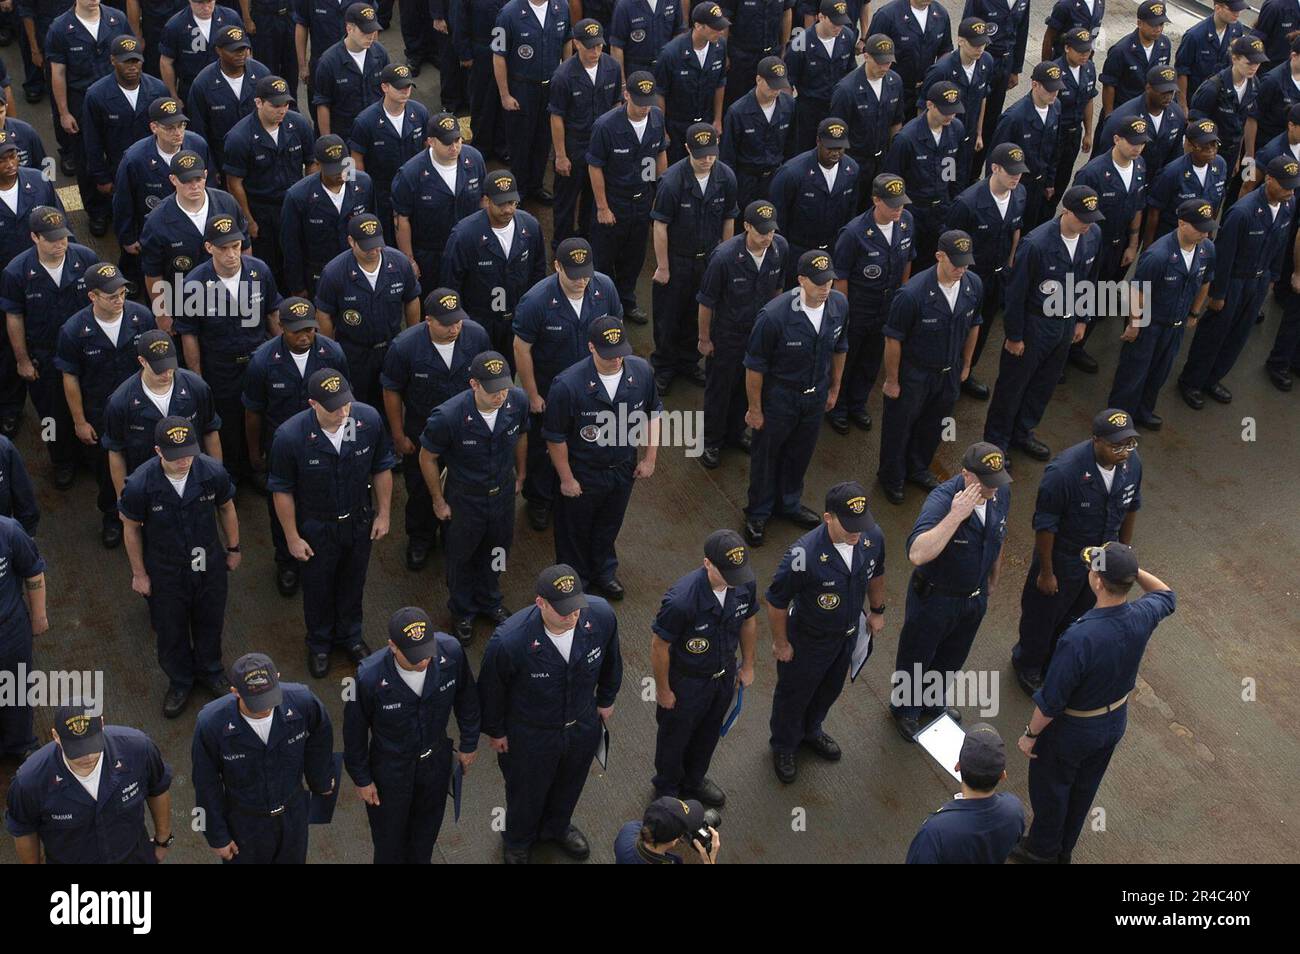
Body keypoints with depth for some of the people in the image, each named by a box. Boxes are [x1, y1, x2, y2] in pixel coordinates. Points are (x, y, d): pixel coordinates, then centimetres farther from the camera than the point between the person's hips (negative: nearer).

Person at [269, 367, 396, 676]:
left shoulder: (368, 419, -23)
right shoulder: (290, 436, -31)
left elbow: (382, 468, -5)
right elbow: (282, 490, -15)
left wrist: (383, 513, 1)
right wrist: (292, 538, -9)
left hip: (359, 520, 2)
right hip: (317, 528, -2)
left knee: (353, 582, 25)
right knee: (318, 587, 21)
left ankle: (350, 635, 52)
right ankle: (319, 643, 48)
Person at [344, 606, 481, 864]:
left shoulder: (450, 651, -29)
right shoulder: (370, 677, -36)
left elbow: (466, 698, -7)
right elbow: (355, 730, -16)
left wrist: (469, 743, 5)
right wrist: (361, 779, -4)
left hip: (437, 759, 3)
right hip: (390, 767, -3)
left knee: (427, 828, 30)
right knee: (390, 833, 23)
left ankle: (420, 860, 59)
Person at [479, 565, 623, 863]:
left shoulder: (600, 616, -29)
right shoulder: (509, 641, -39)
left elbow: (610, 659, -5)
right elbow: (491, 689, -17)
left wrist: (606, 699, 10)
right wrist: (494, 731, -2)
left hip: (583, 726, 3)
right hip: (530, 735, -3)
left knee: (569, 785, 32)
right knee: (526, 793, 27)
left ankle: (557, 827, 66)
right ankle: (518, 841, 61)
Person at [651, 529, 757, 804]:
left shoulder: (744, 583, -22)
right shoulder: (681, 600, -39)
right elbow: (659, 646, -23)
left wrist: (748, 665, 10)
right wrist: (663, 690, -11)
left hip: (724, 675, 5)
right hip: (686, 682, -5)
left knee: (709, 733, 29)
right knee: (675, 737, 23)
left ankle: (694, 780, 58)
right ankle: (667, 788, 52)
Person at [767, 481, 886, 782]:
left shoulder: (873, 537, -24)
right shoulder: (804, 555, -41)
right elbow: (776, 602, -24)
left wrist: (877, 611, 14)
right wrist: (780, 642, -11)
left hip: (847, 634, 5)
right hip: (808, 641, -5)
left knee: (830, 689, 31)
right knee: (794, 695, 23)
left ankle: (811, 731, 62)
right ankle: (783, 747, 52)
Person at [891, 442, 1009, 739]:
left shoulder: (1001, 494, -14)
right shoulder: (942, 500, -35)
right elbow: (917, 554, -48)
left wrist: (993, 579, 17)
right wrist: (956, 515, -50)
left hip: (975, 597, 6)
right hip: (934, 599, -6)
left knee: (952, 659, 29)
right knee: (916, 658, 20)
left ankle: (933, 702, 56)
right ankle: (905, 708, 47)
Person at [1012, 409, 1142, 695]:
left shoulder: (1132, 462, -18)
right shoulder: (1064, 471, -36)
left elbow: (1131, 507, 2)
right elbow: (1044, 525, -24)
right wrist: (1046, 572, -15)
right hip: (1062, 559, -5)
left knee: (1077, 616, 27)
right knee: (1043, 616, 20)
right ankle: (1028, 666, 48)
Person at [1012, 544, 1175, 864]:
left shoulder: (1079, 639, -41)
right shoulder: (1143, 617, -24)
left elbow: (1051, 701, -28)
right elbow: (1165, 594, 4)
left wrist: (1030, 734, -11)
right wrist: (1132, 569, -8)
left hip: (1071, 730, -6)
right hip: (1115, 722, 6)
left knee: (1050, 789, 22)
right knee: (1084, 788, 28)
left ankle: (1042, 851, 45)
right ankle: (1064, 849, 50)